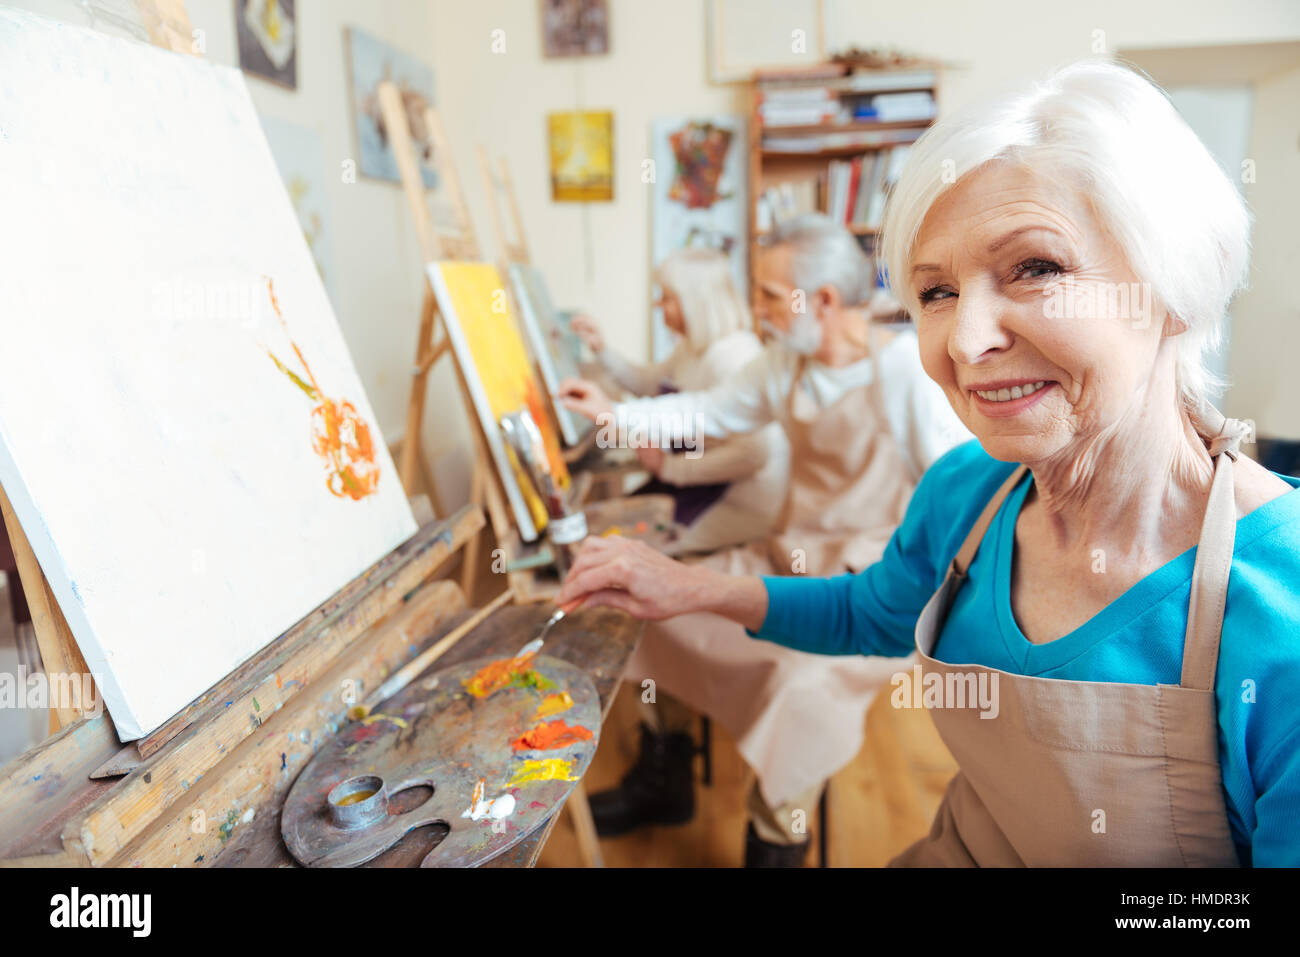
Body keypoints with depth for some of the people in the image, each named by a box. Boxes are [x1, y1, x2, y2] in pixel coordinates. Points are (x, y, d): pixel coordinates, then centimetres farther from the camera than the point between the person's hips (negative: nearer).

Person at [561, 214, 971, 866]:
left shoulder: (908, 369, -16)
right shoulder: (786, 363, 6)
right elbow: (708, 412, 17)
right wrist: (613, 413, 11)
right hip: (788, 559, 8)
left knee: (804, 677, -33)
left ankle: (775, 844, -4)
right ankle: (662, 781, 24)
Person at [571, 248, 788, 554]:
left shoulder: (733, 356, -25)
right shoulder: (693, 347, 7)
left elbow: (752, 454, -31)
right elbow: (648, 382, 26)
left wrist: (669, 468, -22)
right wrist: (601, 349, 12)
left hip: (742, 501, -10)